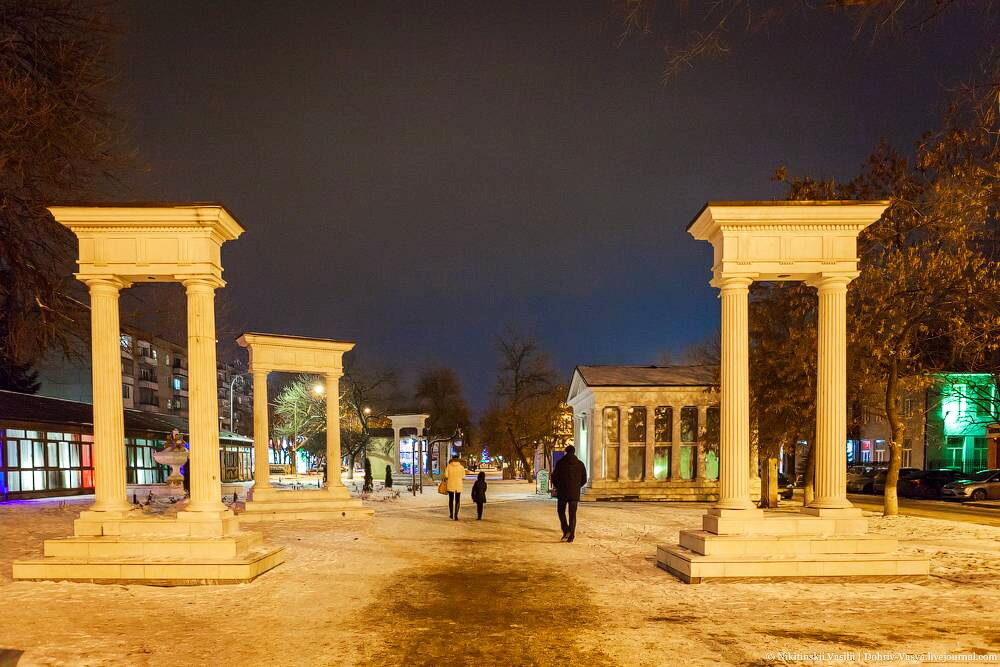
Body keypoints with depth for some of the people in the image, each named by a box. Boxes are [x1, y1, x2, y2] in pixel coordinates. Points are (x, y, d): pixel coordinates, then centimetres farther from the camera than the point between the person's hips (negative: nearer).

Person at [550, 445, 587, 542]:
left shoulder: (560, 463, -3)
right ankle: (571, 535, 4)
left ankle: (566, 531, -4)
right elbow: (584, 480, 7)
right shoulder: (580, 464, 4)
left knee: (561, 511, 14)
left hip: (562, 492, -2)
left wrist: (558, 487, 15)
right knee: (572, 514, 8)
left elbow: (553, 478, -3)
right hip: (575, 493, 2)